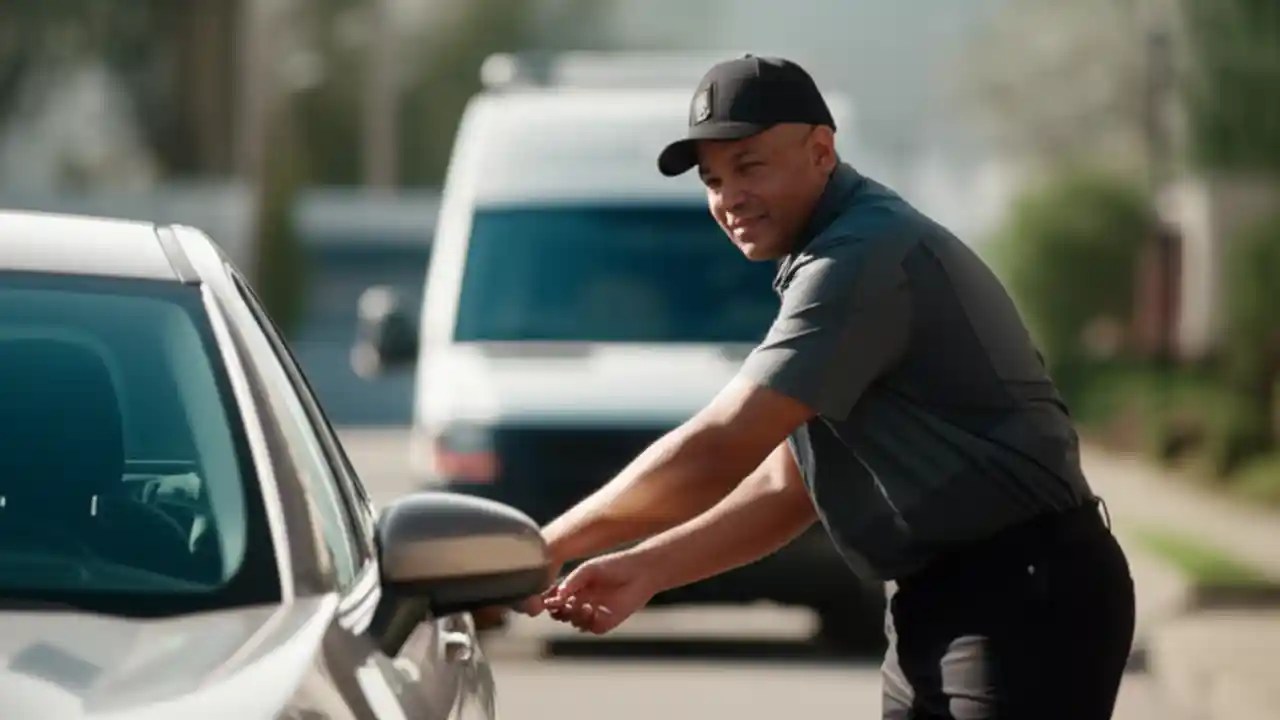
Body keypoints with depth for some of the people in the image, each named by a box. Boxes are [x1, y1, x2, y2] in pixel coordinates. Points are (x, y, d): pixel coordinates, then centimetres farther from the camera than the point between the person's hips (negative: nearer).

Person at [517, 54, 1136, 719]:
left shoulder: (864, 258, -17)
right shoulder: (828, 264, 16)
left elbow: (716, 451, -20)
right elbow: (785, 487, 19)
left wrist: (543, 552, -12)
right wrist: (646, 570, 7)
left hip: (1022, 598, -11)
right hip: (939, 608, 11)